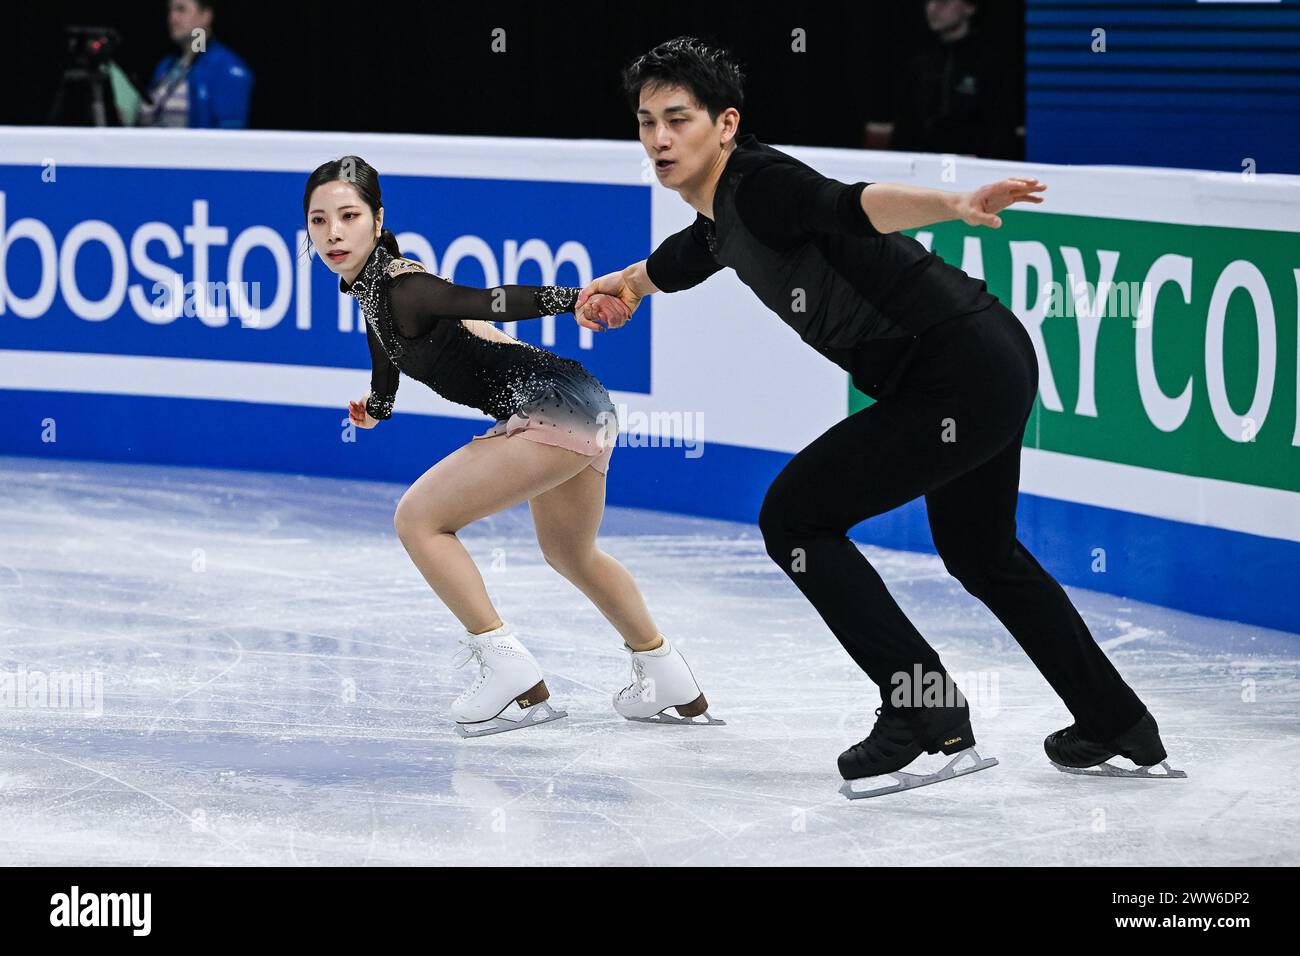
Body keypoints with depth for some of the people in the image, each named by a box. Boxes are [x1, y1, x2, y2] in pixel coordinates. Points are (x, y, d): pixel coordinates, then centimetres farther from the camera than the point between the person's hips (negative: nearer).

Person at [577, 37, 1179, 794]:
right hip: (992, 364, 11)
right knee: (980, 550, 29)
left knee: (794, 516, -5)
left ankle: (926, 708, -4)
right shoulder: (719, 222, 12)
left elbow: (859, 206, -39)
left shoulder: (760, 184, -17)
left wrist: (952, 207, -54)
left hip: (960, 374, -11)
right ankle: (1120, 725, 42)